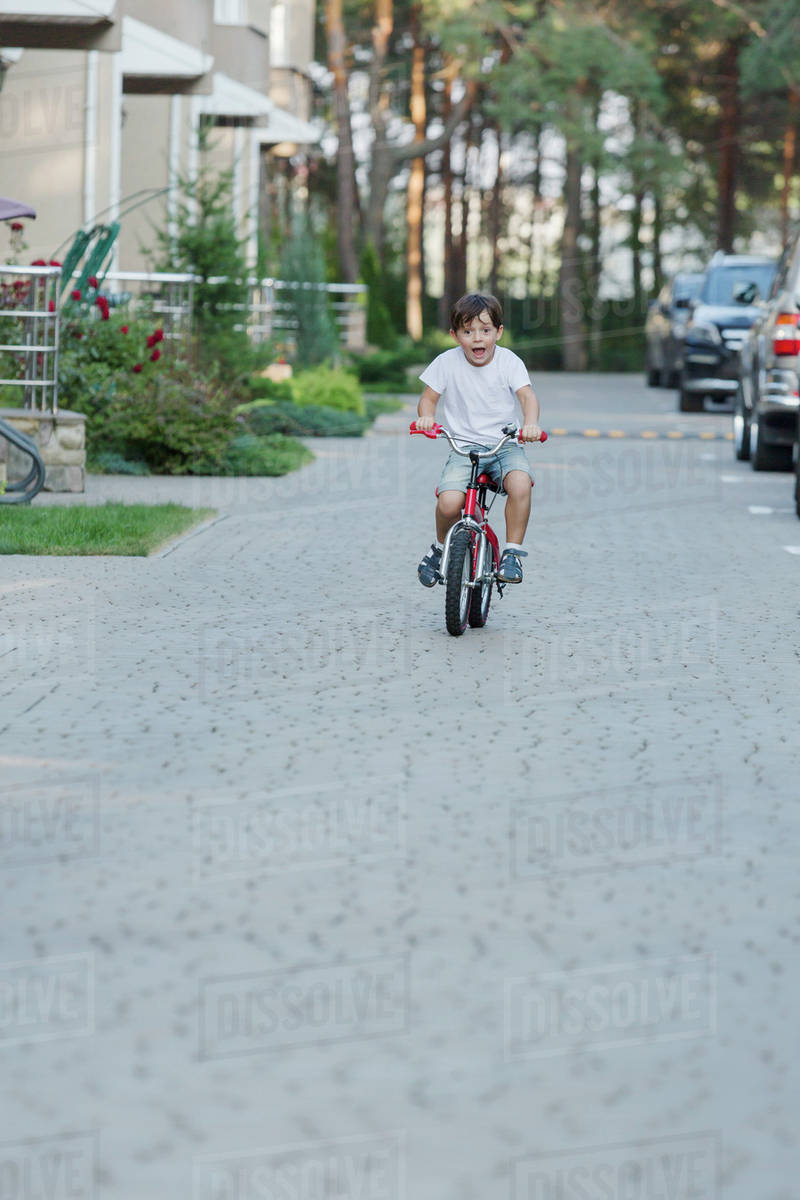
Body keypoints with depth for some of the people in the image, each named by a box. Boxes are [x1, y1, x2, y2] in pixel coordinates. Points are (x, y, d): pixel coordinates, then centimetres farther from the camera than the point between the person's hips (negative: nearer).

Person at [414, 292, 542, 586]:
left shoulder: (508, 362, -4)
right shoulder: (447, 363, -2)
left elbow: (527, 396, -16)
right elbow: (428, 399, 6)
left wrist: (531, 423, -37)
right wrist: (426, 417, -18)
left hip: (504, 445, 0)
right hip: (463, 448, 0)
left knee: (520, 484, -33)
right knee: (449, 502, -25)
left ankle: (512, 551, -14)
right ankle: (441, 548, 8)